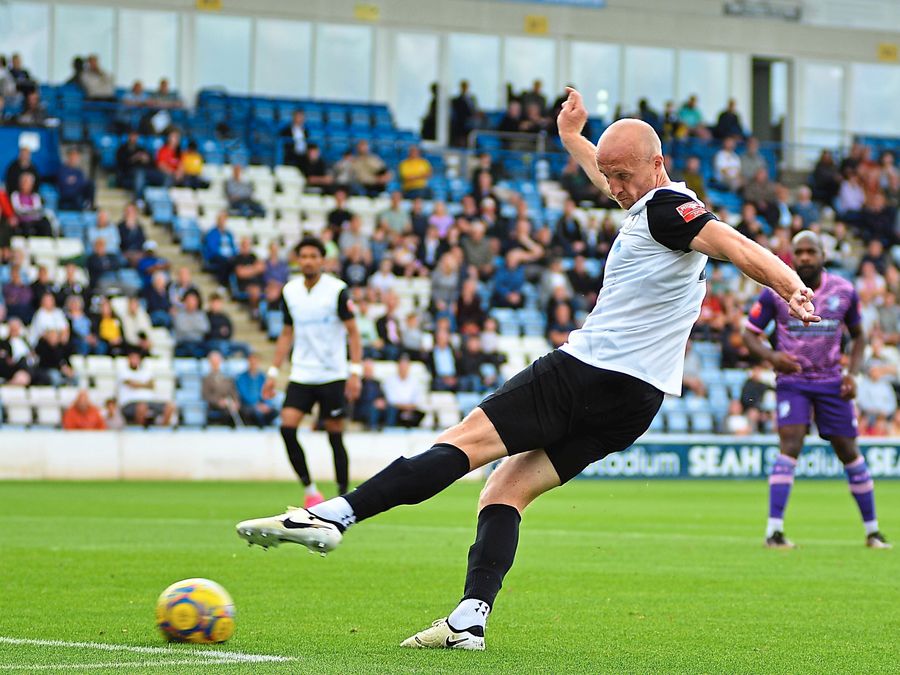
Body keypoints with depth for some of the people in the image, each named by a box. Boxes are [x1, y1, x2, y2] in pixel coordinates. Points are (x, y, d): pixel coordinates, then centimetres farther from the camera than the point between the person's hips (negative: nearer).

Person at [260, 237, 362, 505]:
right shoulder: (290, 291, 7)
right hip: (301, 375, 4)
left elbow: (353, 333, -5)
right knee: (287, 427, -13)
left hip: (333, 376, -4)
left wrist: (355, 372, -15)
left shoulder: (337, 290, -7)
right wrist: (273, 373, 12)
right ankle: (309, 488, -1)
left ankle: (343, 496, 8)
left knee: (335, 436, -1)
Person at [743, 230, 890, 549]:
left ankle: (872, 530, 17)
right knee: (790, 446, -19)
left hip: (831, 382, 2)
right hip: (792, 380, -2)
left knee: (848, 452, 4)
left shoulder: (844, 291, 0)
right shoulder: (776, 292, -7)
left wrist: (853, 373, -1)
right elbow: (749, 333, 0)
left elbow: (858, 335, 13)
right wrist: (771, 356, -20)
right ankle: (774, 529, -19)